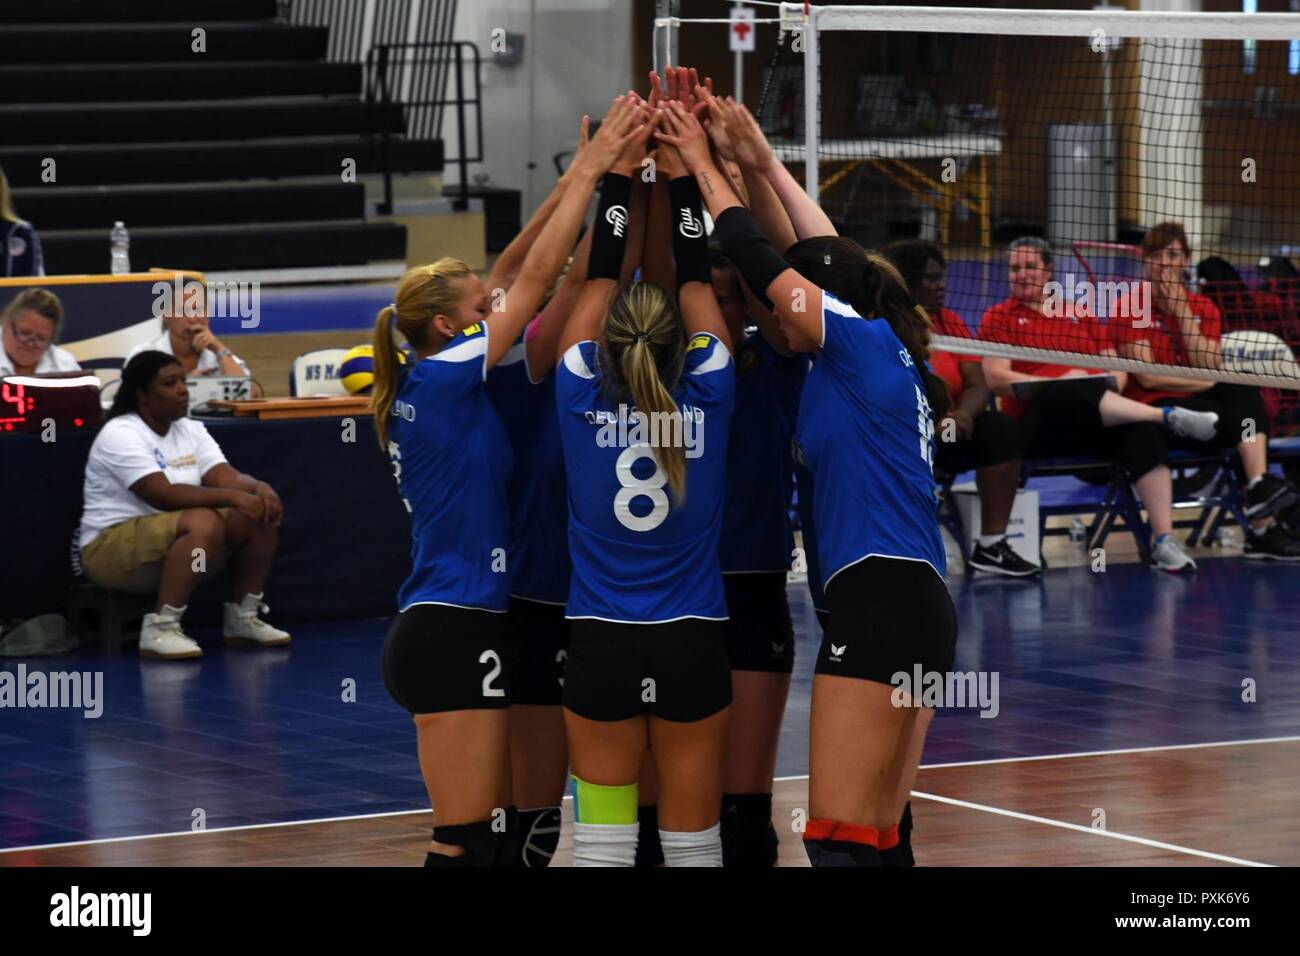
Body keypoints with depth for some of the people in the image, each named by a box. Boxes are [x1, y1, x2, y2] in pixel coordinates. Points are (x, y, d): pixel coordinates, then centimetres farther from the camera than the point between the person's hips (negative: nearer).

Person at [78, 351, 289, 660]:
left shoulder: (191, 430, 9)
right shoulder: (121, 435, -16)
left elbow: (228, 479, -2)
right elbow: (163, 495, -27)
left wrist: (260, 489, -25)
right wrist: (232, 497, -32)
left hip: (181, 540, 8)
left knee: (261, 515, -8)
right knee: (204, 523, -34)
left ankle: (243, 618, 2)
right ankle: (160, 628, -34)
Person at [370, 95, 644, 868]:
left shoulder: (424, 387, 12)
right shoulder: (444, 378, -11)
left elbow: (520, 278, 16)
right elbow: (536, 278, -10)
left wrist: (578, 179, 14)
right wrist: (590, 172, -4)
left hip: (438, 630, 10)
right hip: (454, 635, -10)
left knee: (500, 832, 10)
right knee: (469, 844, -8)